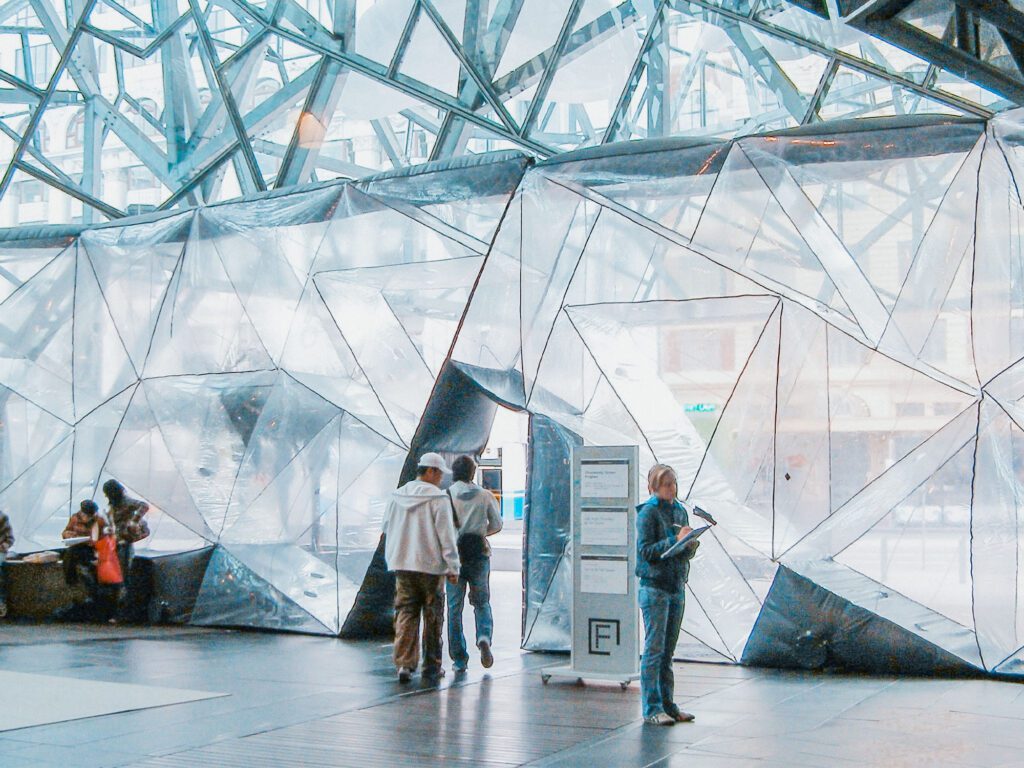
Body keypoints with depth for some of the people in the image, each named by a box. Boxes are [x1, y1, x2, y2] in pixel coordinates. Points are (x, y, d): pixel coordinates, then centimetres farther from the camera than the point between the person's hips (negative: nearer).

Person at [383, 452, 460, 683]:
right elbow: (446, 536, -11)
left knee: (405, 615, 5)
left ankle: (404, 664, -6)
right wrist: (453, 567, -7)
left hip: (402, 564, 4)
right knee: (433, 617, 8)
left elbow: (387, 527, 17)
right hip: (431, 565, -4)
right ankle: (431, 666, 14)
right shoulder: (438, 498, -11)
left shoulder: (397, 496, 7)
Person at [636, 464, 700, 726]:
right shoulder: (647, 513, -7)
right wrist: (676, 540, -21)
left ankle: (667, 704, 17)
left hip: (677, 588, 6)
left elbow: (686, 554, 16)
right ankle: (651, 708, 0)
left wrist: (692, 545, -6)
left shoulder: (680, 512, 12)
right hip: (654, 588, -6)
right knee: (654, 650, -4)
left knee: (668, 650, 11)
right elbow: (645, 550, -14)